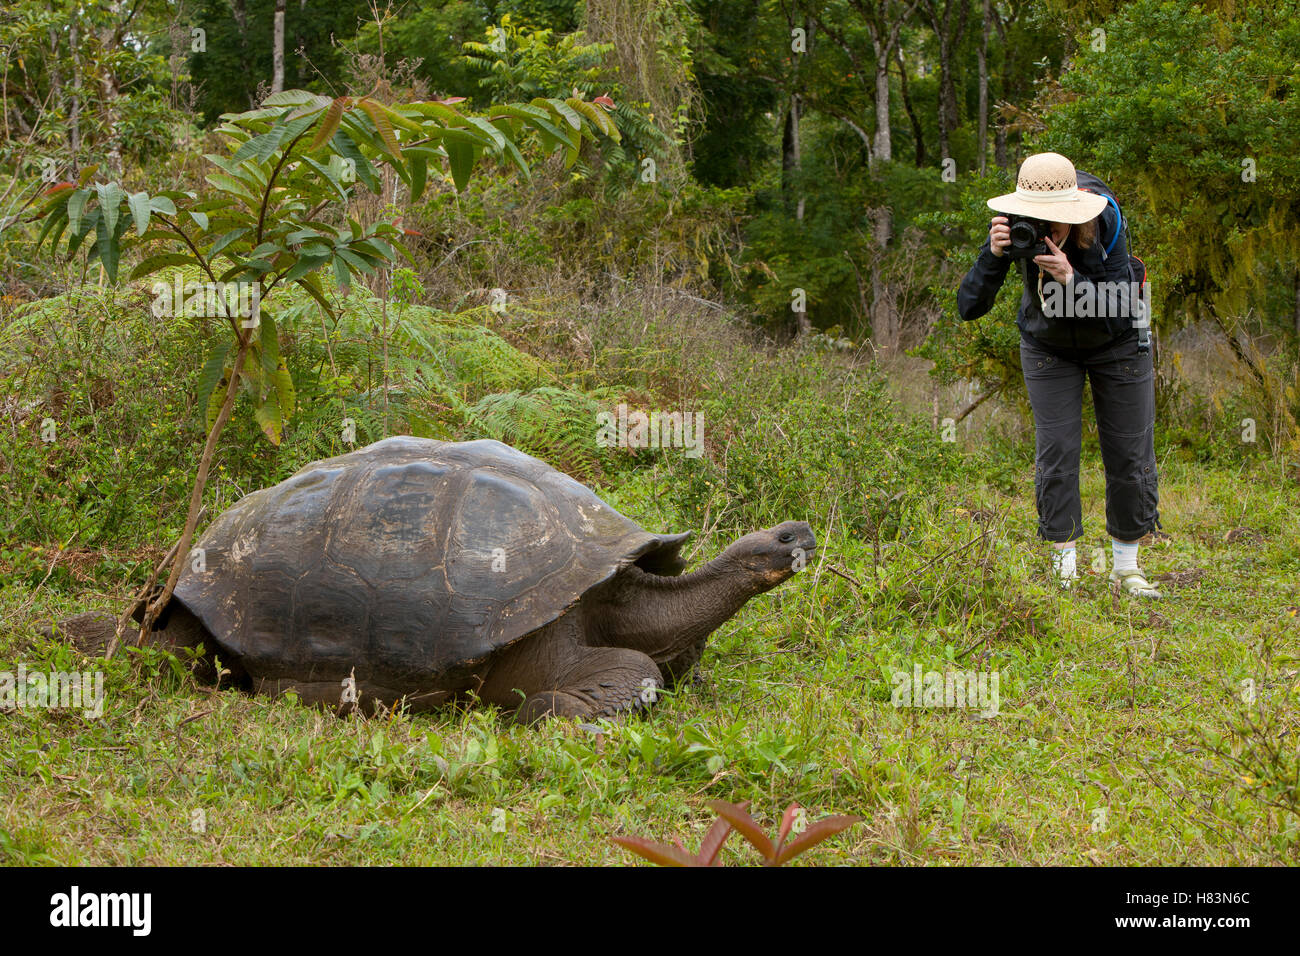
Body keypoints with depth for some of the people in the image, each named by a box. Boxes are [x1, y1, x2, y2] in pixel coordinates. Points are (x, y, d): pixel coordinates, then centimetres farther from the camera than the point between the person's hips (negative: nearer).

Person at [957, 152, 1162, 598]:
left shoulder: (1104, 223, -33)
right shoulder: (1013, 229, -27)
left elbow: (1121, 313, -34)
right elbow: (969, 307, -28)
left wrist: (1070, 277, -48)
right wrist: (993, 255, -44)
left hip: (1115, 343, -1)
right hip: (1048, 346, 1)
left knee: (1129, 452, 2)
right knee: (1056, 451, -6)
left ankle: (1126, 566, 16)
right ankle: (1064, 568, 4)